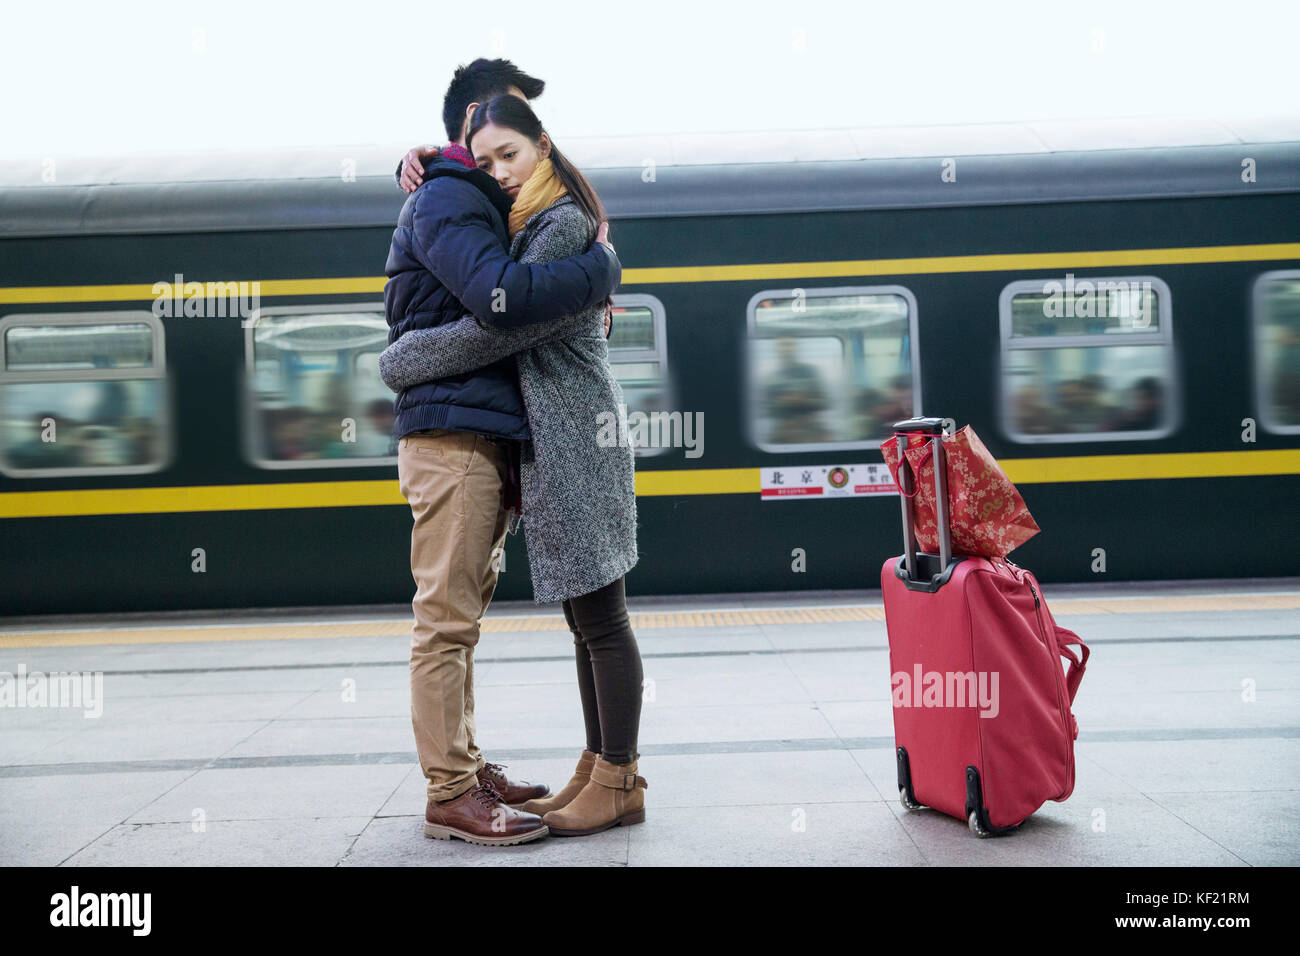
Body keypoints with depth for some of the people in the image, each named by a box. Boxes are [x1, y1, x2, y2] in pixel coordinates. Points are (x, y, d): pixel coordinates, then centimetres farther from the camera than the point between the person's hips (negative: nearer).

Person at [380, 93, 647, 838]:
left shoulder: (564, 226, -11)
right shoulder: (523, 225, 17)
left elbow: (496, 330, -18)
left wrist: (398, 362, -7)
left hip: (575, 440, -10)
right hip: (550, 441, 10)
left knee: (600, 615, -6)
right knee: (585, 615, 11)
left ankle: (619, 784, 0)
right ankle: (600, 769, 19)